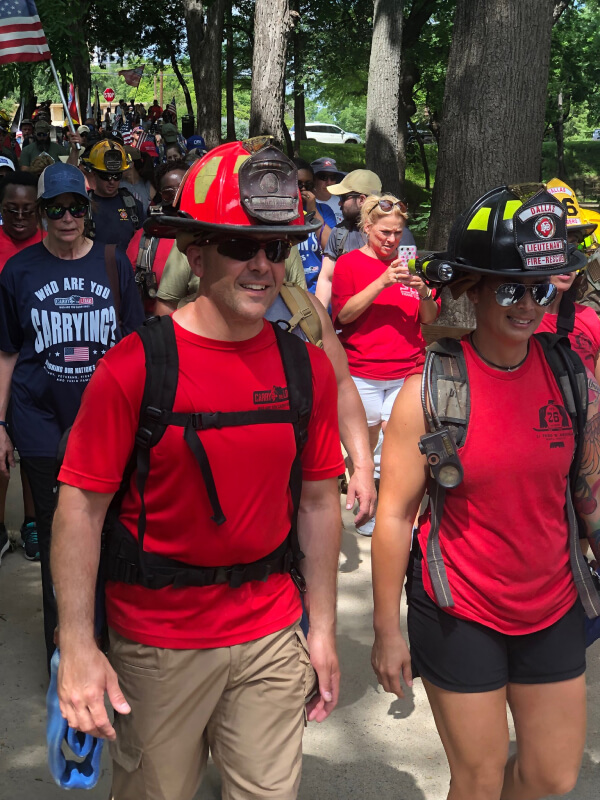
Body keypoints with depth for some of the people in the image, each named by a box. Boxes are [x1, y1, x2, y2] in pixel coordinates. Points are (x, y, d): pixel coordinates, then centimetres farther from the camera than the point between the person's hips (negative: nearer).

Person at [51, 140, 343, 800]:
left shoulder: (307, 366, -2)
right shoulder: (135, 366, -14)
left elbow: (317, 501, 5)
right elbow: (81, 505, -13)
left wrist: (322, 628, 7)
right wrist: (77, 645, -17)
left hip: (272, 637, 3)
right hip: (157, 643, -3)